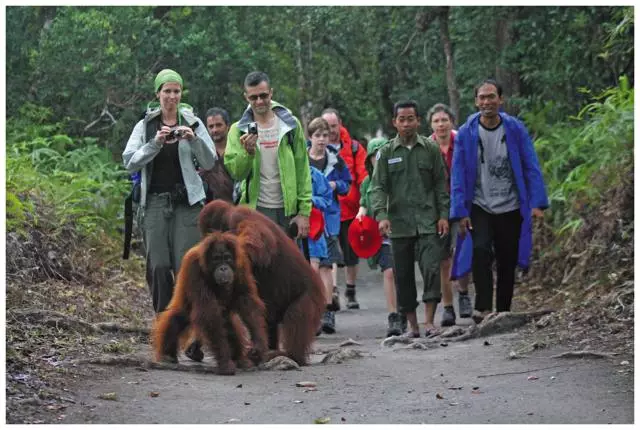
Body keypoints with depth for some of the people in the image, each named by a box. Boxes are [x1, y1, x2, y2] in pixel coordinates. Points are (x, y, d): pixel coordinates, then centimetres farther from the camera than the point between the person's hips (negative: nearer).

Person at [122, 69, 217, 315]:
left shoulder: (193, 123, 7)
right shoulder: (145, 126, 9)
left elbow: (209, 163, 1)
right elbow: (129, 163, -2)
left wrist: (194, 140, -15)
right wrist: (155, 144, -16)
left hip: (187, 202, -1)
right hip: (155, 202, 1)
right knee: (158, 267, -5)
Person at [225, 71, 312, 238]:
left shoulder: (290, 124, 3)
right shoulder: (238, 130, 2)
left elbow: (302, 169, 2)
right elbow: (235, 173, -5)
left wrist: (304, 212, -3)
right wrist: (247, 152, -24)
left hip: (288, 210, 1)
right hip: (256, 210, -1)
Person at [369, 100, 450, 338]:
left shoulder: (431, 149, 7)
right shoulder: (386, 152, 6)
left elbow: (441, 184, 9)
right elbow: (378, 187, 1)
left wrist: (443, 215, 0)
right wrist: (381, 215, -13)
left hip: (428, 222, -1)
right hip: (399, 223, 1)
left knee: (431, 269, -13)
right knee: (403, 276, 5)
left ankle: (429, 322, -9)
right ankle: (412, 325, 14)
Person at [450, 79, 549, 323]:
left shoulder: (515, 129, -1)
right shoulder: (466, 133, -2)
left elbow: (531, 168, 0)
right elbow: (458, 175, -1)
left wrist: (537, 203, -9)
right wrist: (460, 212, -8)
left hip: (510, 208, 1)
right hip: (480, 208, -1)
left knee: (507, 262, 7)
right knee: (481, 251, -24)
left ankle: (503, 312, 19)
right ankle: (482, 308, -25)